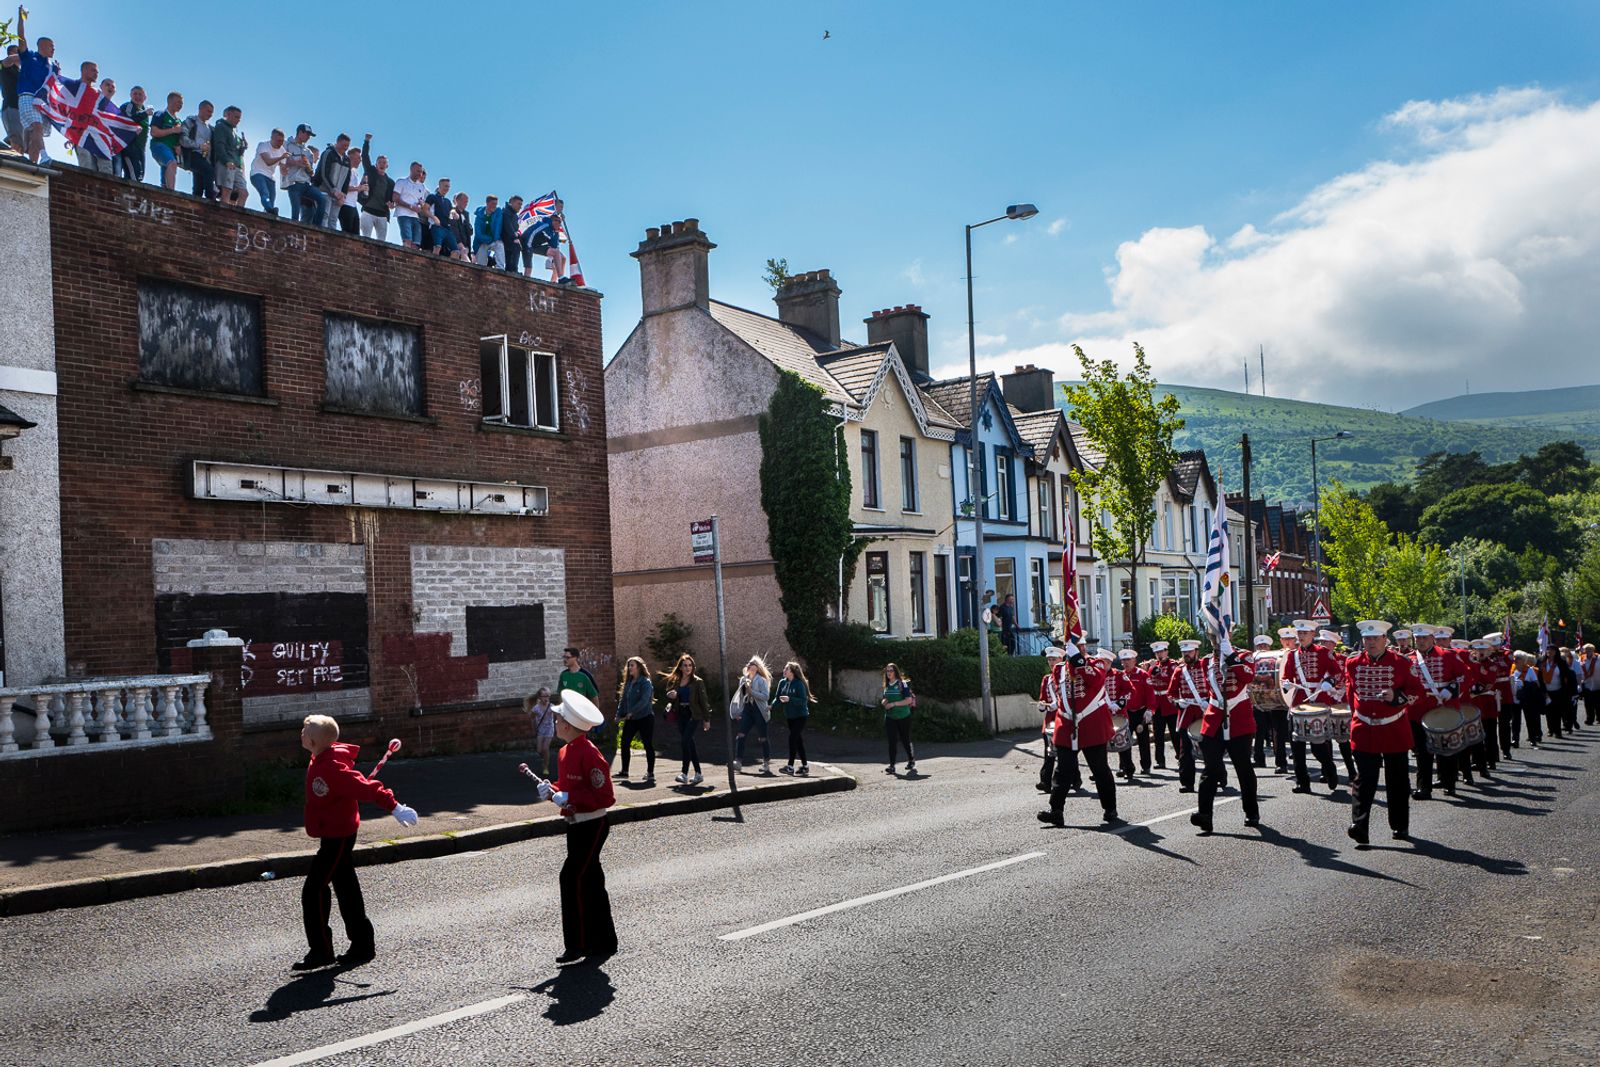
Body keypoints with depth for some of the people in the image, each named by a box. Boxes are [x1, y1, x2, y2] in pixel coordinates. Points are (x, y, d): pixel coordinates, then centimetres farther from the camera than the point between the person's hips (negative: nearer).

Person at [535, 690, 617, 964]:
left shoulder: (589, 754, -20)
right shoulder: (566, 752, 9)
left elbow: (605, 797, -20)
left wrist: (568, 797, -22)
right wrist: (552, 791, 0)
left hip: (592, 826, -9)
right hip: (576, 825, 9)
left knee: (572, 878, -10)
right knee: (590, 882, 14)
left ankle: (579, 943, -1)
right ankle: (602, 942, 23)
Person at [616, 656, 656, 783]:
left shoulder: (645, 682, -12)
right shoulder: (628, 682, 11)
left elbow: (644, 701, -22)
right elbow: (623, 700, 13)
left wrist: (631, 712, -23)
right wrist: (619, 714, 3)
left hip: (645, 718, -7)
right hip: (630, 719, 7)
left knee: (648, 745, -1)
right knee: (624, 744, 7)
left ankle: (650, 773, 4)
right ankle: (624, 771, 18)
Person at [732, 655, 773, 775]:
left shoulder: (761, 680, -5)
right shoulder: (743, 680, 13)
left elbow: (766, 696, -15)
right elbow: (740, 696, 21)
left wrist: (751, 691, -20)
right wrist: (738, 711, 15)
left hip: (759, 711, -5)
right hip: (747, 710, 5)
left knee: (763, 737, 3)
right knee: (741, 735, -9)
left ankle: (766, 763, 14)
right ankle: (738, 761, -12)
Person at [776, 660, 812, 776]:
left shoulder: (799, 684, -15)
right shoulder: (782, 682, 4)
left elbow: (803, 701, -19)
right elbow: (778, 698, 6)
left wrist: (789, 699, -30)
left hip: (800, 716, -7)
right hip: (789, 716, 7)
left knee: (793, 738, -14)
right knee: (798, 740, 11)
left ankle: (790, 766, -12)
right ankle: (805, 766, 19)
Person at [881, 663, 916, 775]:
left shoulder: (902, 684, -10)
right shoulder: (886, 686, 9)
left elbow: (909, 700, -17)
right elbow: (884, 699, 23)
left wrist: (893, 704, -22)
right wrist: (883, 701, -2)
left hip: (903, 716, -4)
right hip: (890, 717, 4)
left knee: (905, 739, 8)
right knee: (891, 741, -4)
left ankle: (911, 760, 31)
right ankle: (891, 766, -5)